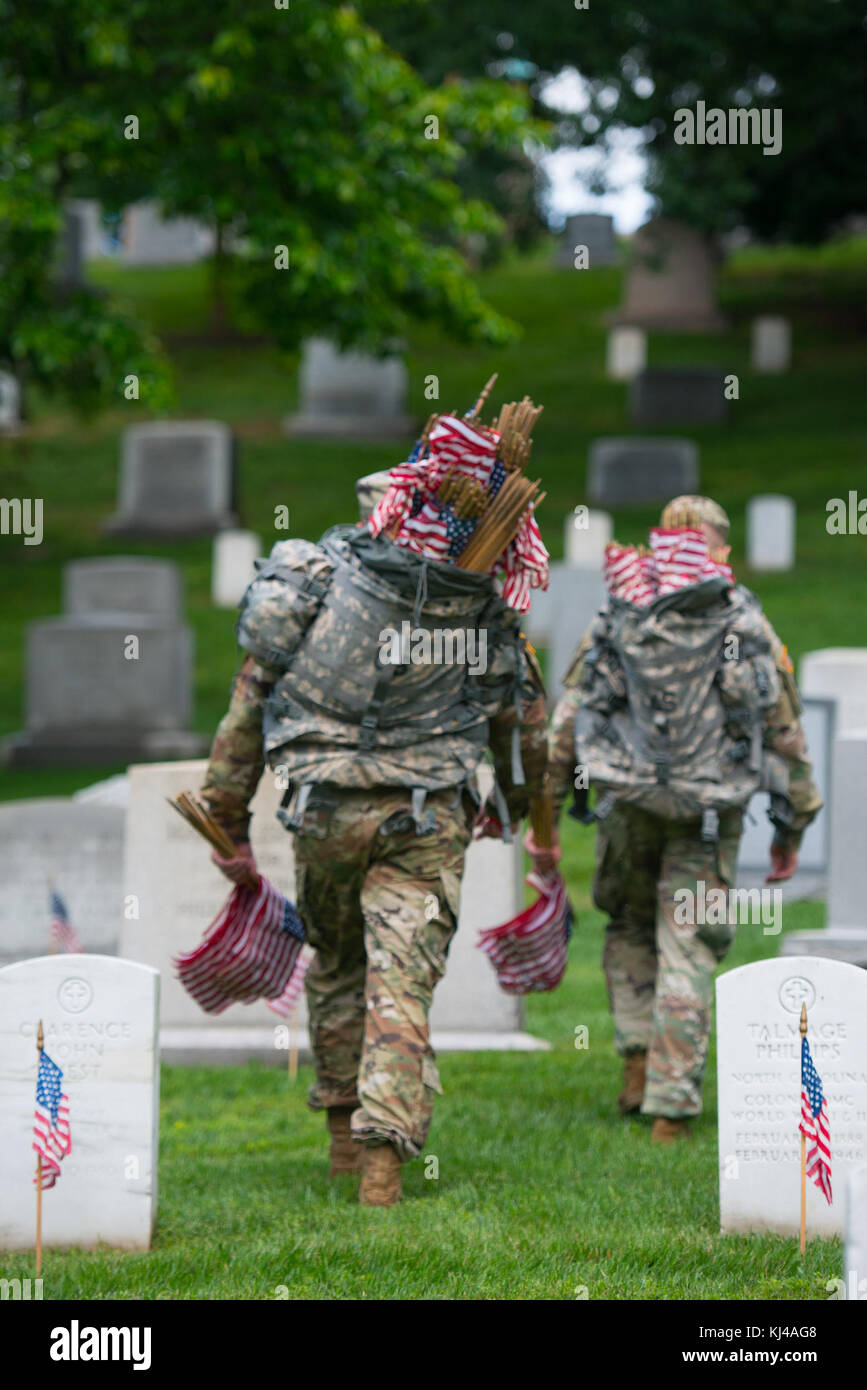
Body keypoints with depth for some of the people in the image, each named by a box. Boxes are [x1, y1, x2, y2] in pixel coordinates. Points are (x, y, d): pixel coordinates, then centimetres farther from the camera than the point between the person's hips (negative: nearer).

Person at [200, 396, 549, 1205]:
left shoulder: (325, 571, -2)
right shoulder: (488, 613, -4)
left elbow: (253, 691, 1)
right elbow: (526, 726, 10)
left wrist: (229, 818, 10)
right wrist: (514, 810, 30)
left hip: (324, 811, 2)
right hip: (426, 819, -2)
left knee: (336, 964, 22)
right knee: (402, 984, -1)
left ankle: (345, 1135, 28)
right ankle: (383, 1152, -12)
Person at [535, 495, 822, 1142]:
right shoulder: (748, 628, 2)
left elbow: (568, 720, 2)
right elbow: (786, 735, 5)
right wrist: (792, 827, 14)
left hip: (628, 800, 1)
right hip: (711, 813, -1)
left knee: (630, 926, 23)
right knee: (688, 951, 2)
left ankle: (639, 1053, 6)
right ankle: (672, 1106, 0)